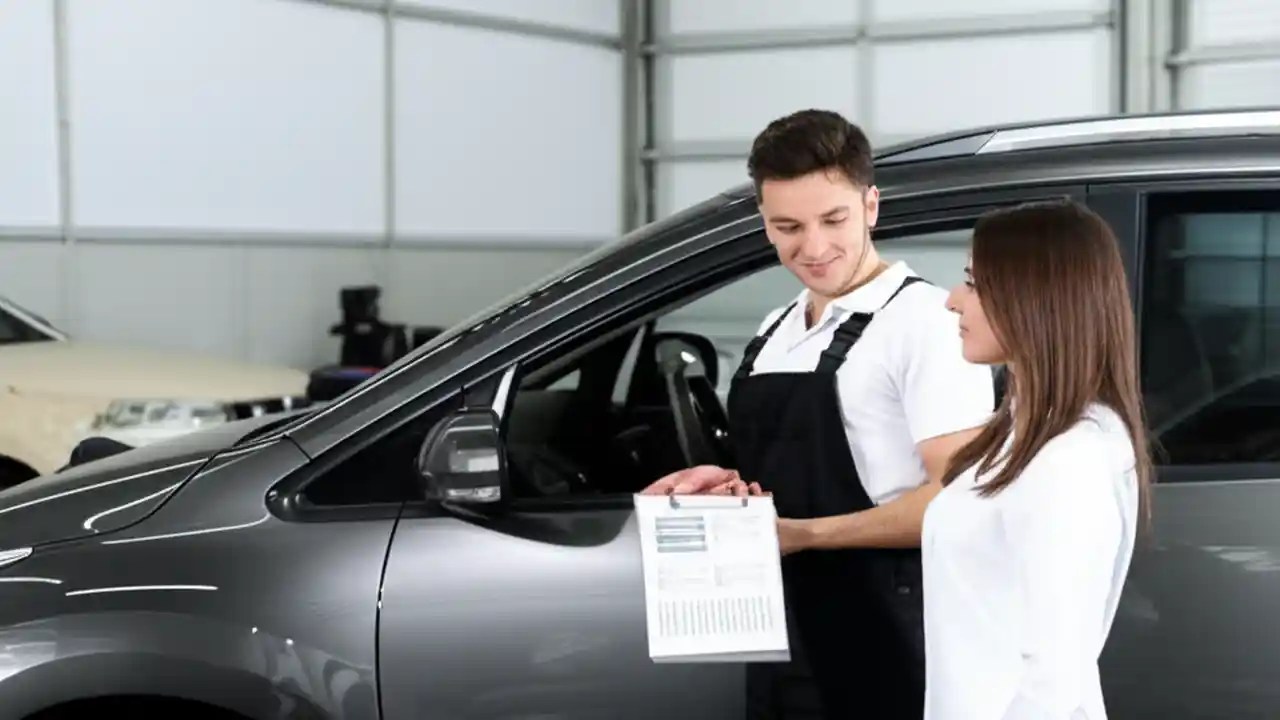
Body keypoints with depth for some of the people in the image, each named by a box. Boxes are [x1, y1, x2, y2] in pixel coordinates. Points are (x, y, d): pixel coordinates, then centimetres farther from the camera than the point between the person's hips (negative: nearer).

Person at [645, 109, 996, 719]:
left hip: (881, 650, -7)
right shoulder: (776, 333, 13)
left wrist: (803, 533, -20)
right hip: (783, 642, 8)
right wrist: (732, 485, 3)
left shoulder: (925, 321, -12)